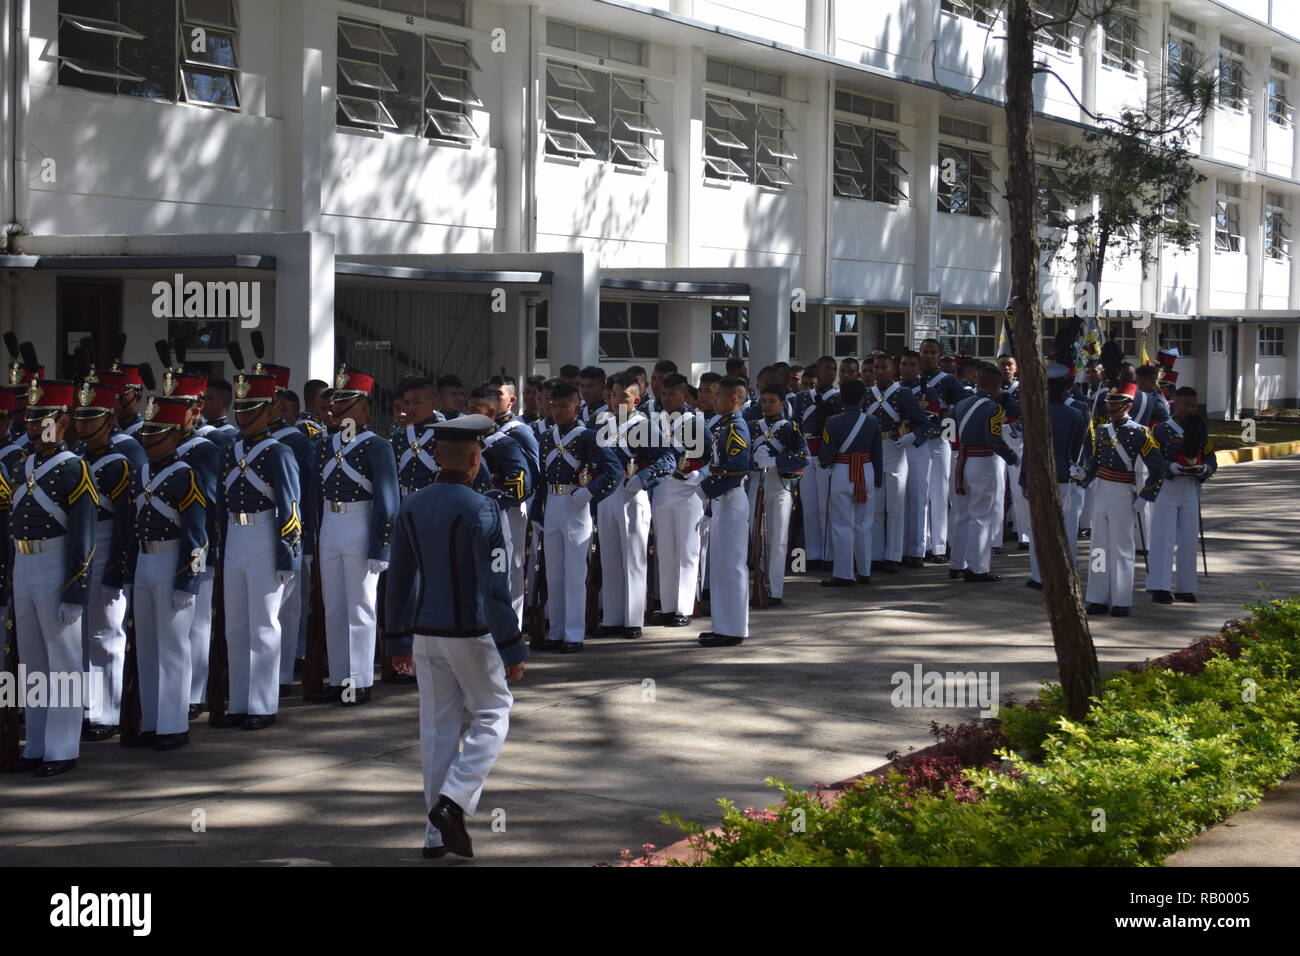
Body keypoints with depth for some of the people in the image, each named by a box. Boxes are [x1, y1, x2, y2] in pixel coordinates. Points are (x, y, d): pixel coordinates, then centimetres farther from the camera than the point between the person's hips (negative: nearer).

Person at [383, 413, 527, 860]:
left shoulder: (411, 507, 2)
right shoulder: (480, 509, -16)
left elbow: (399, 580, 7)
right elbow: (495, 586, -18)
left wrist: (398, 638, 17)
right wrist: (512, 648, -12)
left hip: (426, 634, 6)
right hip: (471, 634, -5)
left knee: (437, 725, 12)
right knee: (492, 714, 12)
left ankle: (438, 833, 15)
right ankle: (453, 801, -5)